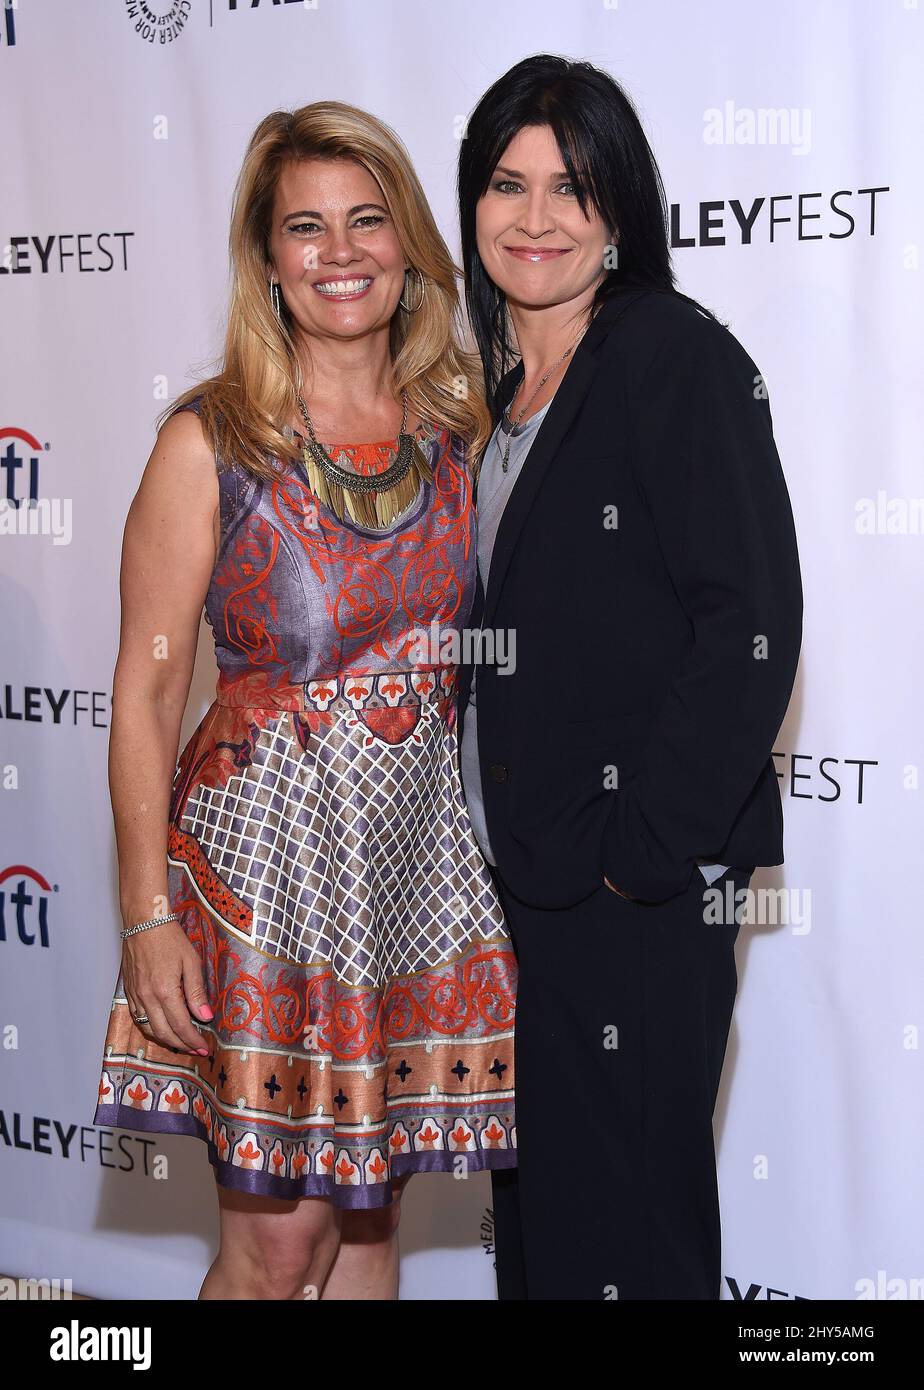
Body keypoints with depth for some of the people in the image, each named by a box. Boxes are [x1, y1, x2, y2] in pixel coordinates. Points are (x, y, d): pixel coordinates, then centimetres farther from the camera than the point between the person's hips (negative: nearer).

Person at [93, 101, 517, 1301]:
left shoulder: (461, 428, 4)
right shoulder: (211, 440, -8)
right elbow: (147, 688, -8)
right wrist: (148, 916, -12)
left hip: (425, 860, 4)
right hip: (265, 856, -4)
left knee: (370, 1216, 15)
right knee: (278, 1236, 2)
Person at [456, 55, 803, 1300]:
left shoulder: (680, 360, -11)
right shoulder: (488, 384, 12)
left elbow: (752, 627, -18)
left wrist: (639, 851, -19)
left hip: (641, 892, -8)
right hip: (508, 871, 8)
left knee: (624, 1212, 4)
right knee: (529, 1205, 19)